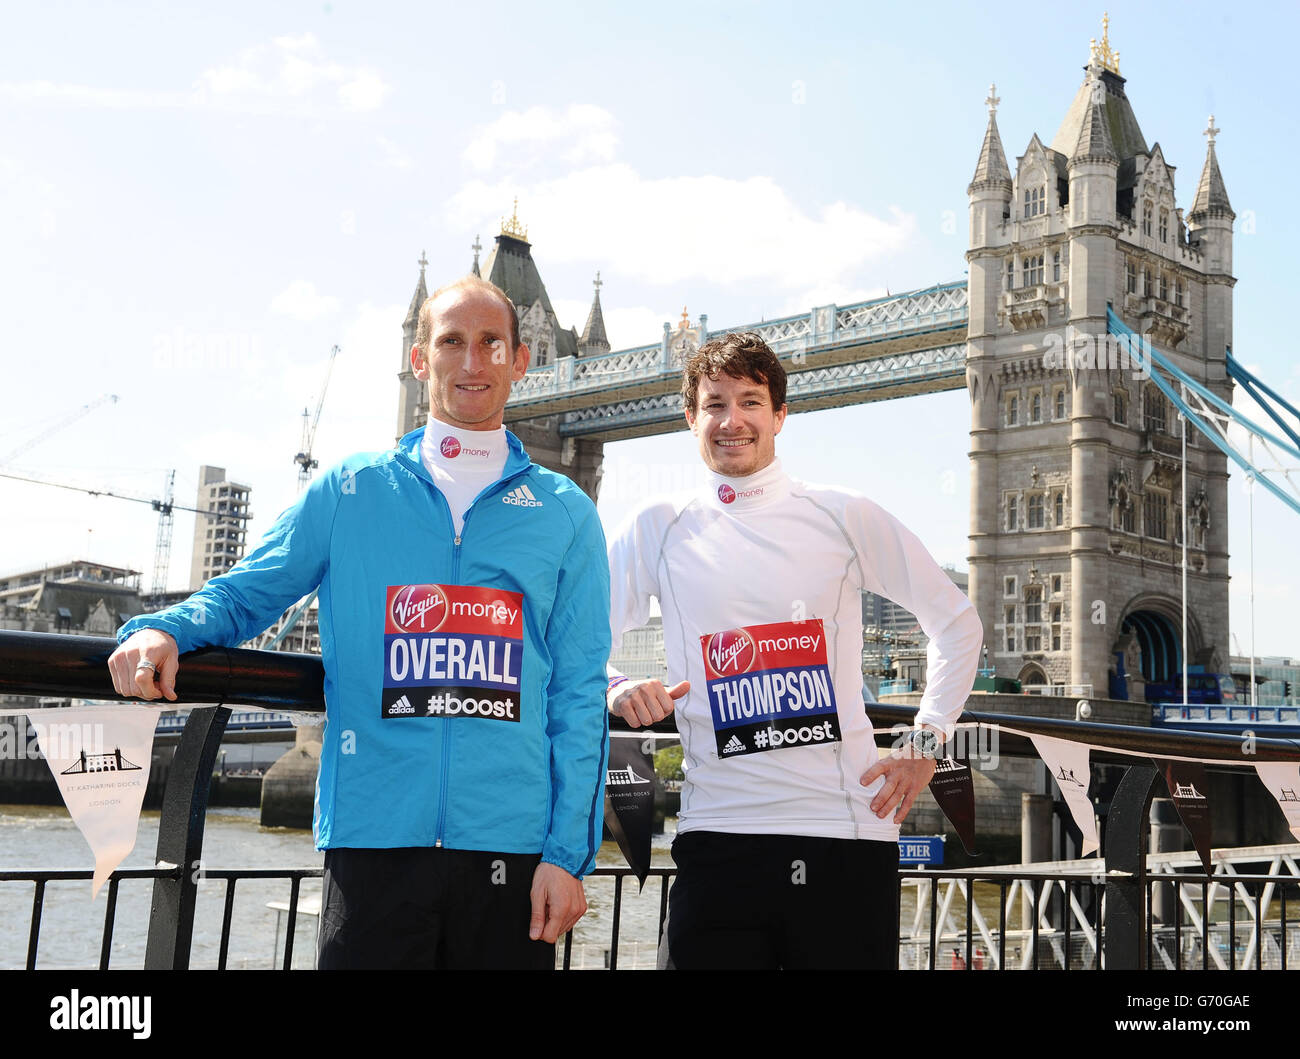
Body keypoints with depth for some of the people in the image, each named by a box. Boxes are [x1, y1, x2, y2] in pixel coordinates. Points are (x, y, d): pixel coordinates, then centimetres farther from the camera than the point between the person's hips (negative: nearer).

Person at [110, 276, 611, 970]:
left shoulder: (565, 513, 9)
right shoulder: (349, 491, 10)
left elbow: (578, 691, 5)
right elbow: (245, 594, 13)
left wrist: (567, 849, -2)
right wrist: (162, 630, -10)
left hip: (512, 844, 1)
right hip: (374, 835, 0)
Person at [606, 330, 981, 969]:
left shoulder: (845, 518, 6)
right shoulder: (658, 529, 6)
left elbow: (955, 620, 14)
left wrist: (926, 743, 6)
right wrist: (616, 691, -10)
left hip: (849, 827, 0)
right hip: (718, 836, 0)